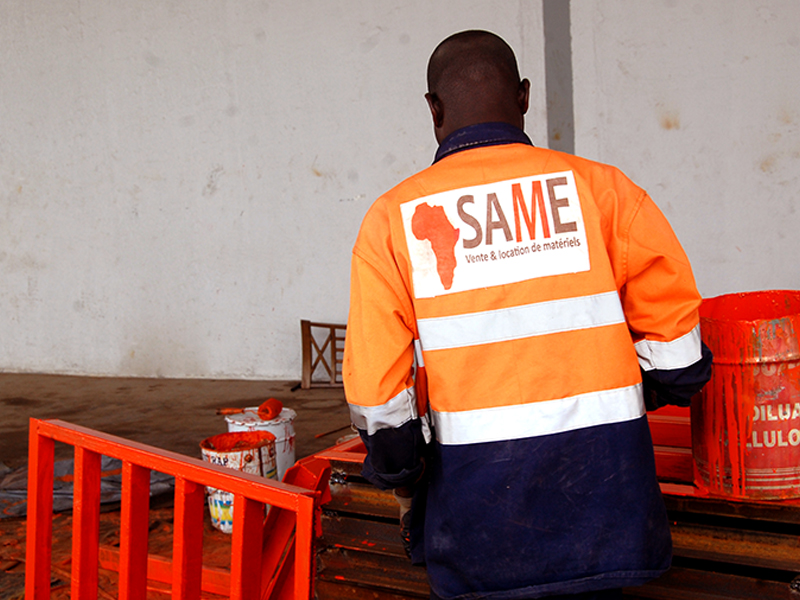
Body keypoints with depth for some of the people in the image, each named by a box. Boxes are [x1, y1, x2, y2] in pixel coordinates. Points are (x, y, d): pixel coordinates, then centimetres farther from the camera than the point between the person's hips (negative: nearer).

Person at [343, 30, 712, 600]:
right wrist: (664, 389, 23)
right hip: (598, 479, 0)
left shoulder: (393, 216, -2)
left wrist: (402, 479, 11)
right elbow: (672, 318, 2)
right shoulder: (597, 186, -3)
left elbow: (376, 375, -3)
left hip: (473, 492, 0)